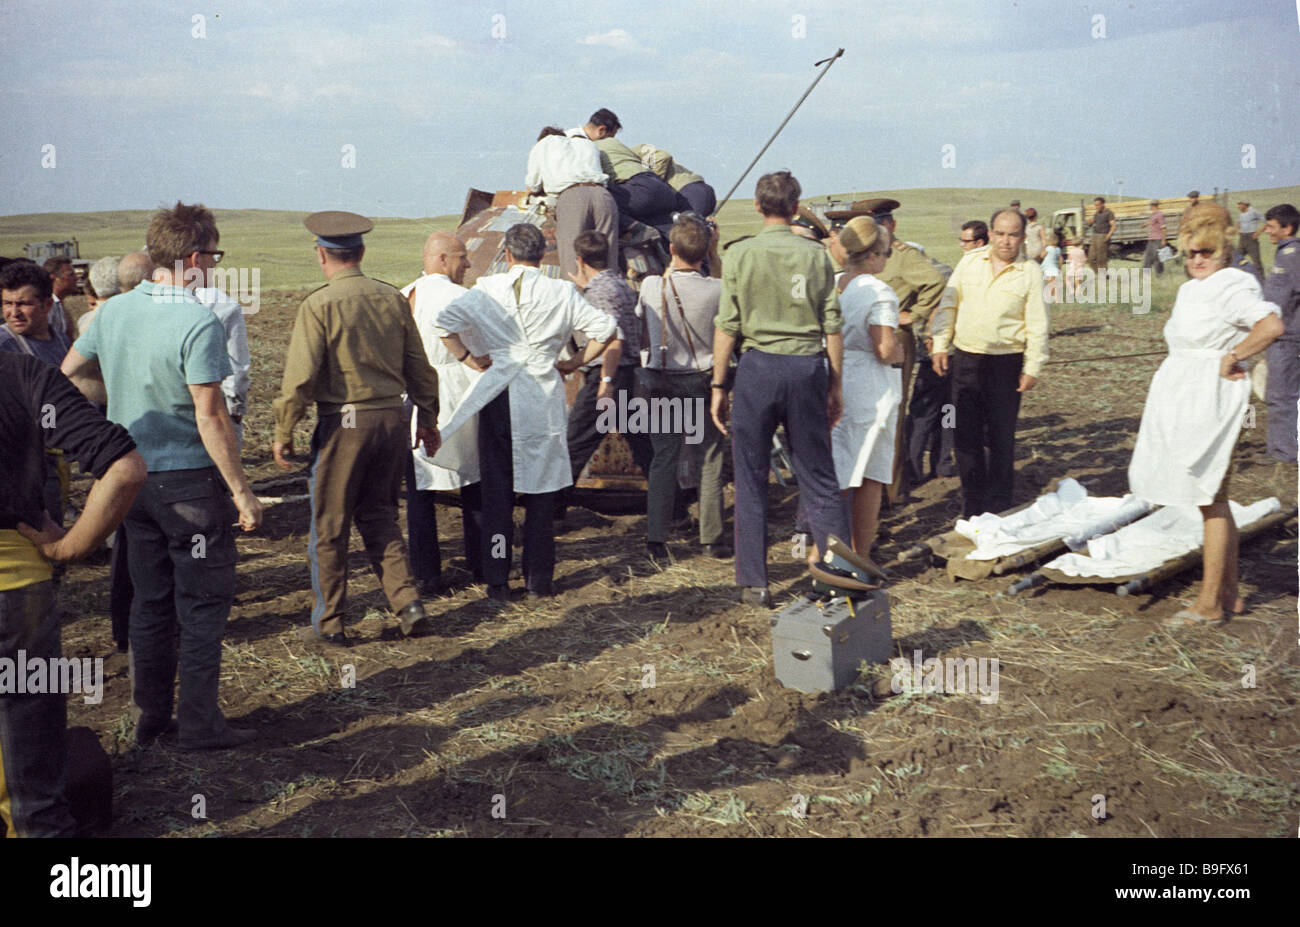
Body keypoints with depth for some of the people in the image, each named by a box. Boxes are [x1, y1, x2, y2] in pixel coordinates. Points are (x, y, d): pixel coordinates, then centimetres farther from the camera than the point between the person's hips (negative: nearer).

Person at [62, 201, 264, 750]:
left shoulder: (112, 311, 3)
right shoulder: (199, 324, -18)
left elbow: (68, 377, 13)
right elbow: (210, 419, -20)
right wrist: (242, 492, -14)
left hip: (132, 476, 7)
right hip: (189, 479, -7)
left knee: (151, 600, 16)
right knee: (203, 601, 4)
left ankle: (150, 717, 25)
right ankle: (199, 724, 8)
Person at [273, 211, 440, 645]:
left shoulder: (319, 305, -9)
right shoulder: (392, 298, 5)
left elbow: (300, 375, -12)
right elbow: (419, 367, 10)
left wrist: (283, 432, -2)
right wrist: (428, 419, 21)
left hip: (343, 423, -5)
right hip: (392, 418, 5)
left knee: (330, 527, 8)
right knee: (379, 517, 19)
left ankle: (329, 624, 17)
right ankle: (408, 603, 9)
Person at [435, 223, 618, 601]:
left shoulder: (485, 291, 0)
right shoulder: (562, 293, -1)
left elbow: (444, 322, -11)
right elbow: (605, 328, -4)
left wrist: (470, 359, 0)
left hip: (497, 395, 1)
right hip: (543, 397, 0)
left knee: (496, 489, 8)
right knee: (540, 489, 9)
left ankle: (497, 582, 11)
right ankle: (538, 579, 14)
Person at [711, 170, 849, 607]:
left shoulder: (738, 255, -1)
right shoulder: (816, 255, 3)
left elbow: (727, 326, -2)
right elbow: (832, 325, 4)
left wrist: (718, 385, 4)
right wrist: (835, 383, 12)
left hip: (758, 366, -2)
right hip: (808, 365, 2)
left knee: (751, 480, 7)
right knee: (818, 476, 10)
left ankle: (754, 583, 10)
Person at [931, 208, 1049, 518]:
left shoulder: (1031, 272, -1)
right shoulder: (969, 263, 7)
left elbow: (1037, 325, -2)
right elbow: (948, 305, 11)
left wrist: (1033, 368, -7)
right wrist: (940, 345, 4)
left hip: (1006, 363, -3)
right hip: (965, 359, 3)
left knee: (1001, 437, 2)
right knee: (966, 434, 6)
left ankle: (999, 508, 14)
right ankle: (972, 505, 17)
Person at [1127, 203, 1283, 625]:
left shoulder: (1232, 286, -14)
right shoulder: (1190, 290, 15)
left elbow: (1272, 325, -30)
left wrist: (1231, 358, -20)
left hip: (1209, 402, -10)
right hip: (1181, 403, 10)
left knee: (1211, 501, -4)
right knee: (1213, 501, 13)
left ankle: (1209, 603, 2)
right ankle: (1230, 594, 21)